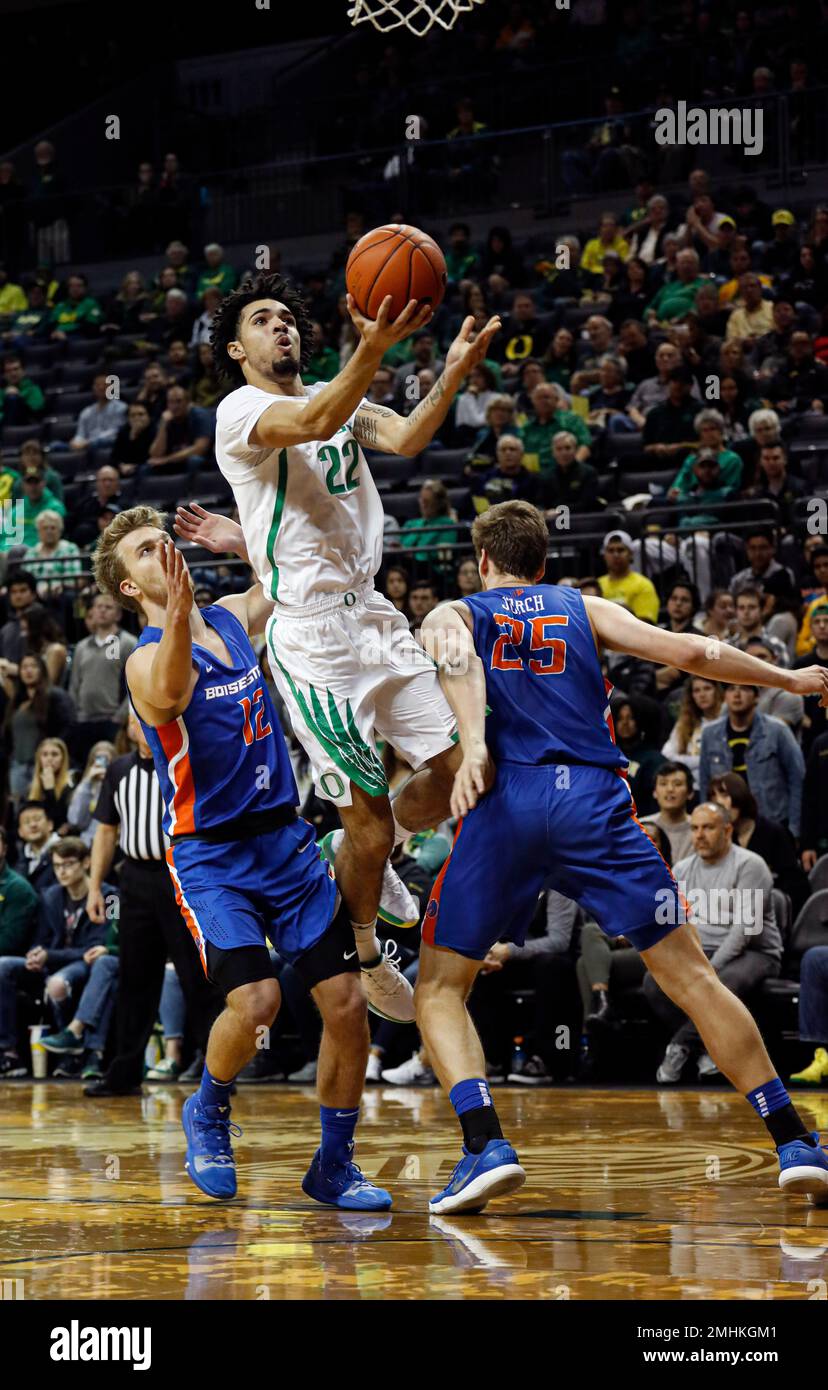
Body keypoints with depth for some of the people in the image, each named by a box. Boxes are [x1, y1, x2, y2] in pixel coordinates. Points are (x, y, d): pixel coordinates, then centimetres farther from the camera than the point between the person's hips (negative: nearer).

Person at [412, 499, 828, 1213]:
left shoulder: (452, 616, 20)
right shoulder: (583, 608, 23)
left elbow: (458, 662, -5)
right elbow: (687, 652, 13)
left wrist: (474, 748, -21)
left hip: (505, 799, -1)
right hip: (595, 798, 1)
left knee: (439, 988, 9)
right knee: (692, 976, 6)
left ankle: (485, 1146, -12)